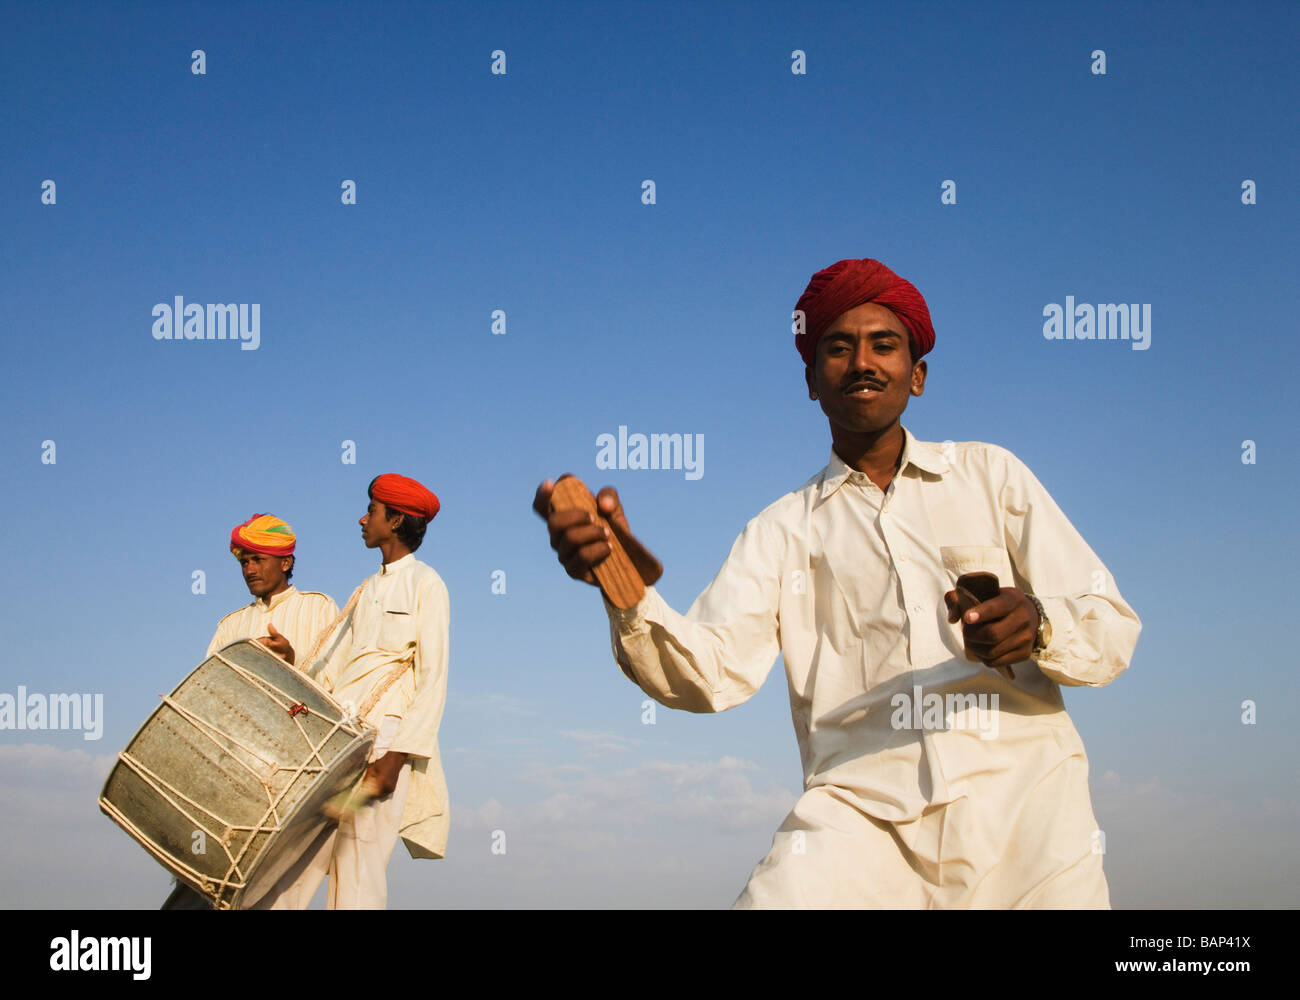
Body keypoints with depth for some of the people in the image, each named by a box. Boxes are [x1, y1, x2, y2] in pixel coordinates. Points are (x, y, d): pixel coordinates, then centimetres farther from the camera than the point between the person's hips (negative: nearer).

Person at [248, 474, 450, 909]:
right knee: (290, 860, 0)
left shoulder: (425, 585, 1)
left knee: (360, 869, -9)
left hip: (381, 742, -7)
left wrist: (397, 755, -15)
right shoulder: (365, 592, 23)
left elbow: (432, 680, -7)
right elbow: (326, 665, 17)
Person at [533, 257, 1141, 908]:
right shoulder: (781, 530, 16)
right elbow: (712, 672, -1)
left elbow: (1114, 630, 8)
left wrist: (1037, 624, -15)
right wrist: (629, 591, -22)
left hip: (1022, 797, 1)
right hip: (861, 809, -1)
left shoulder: (989, 475, 15)